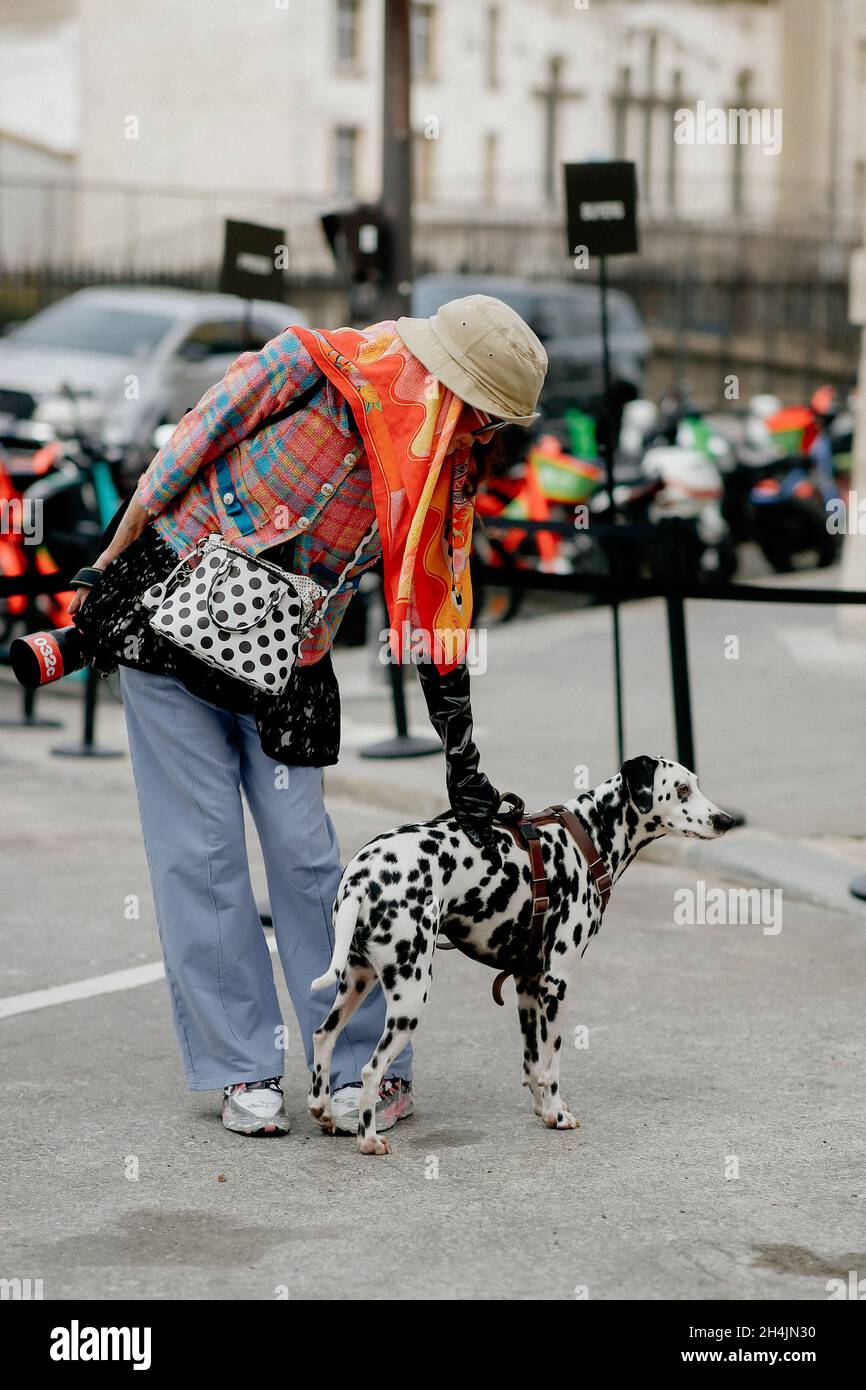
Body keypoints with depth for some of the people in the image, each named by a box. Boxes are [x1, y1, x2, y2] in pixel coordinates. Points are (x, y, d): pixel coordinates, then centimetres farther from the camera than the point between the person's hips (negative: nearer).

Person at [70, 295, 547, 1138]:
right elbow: (183, 454, -9)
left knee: (303, 850, -2)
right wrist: (106, 571, -5)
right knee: (200, 851, -2)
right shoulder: (309, 368, -17)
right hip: (170, 617, -3)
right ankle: (242, 1070, 5)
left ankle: (363, 1068, 6)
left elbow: (437, 625, 0)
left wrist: (464, 770, -2)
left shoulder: (442, 482, -4)